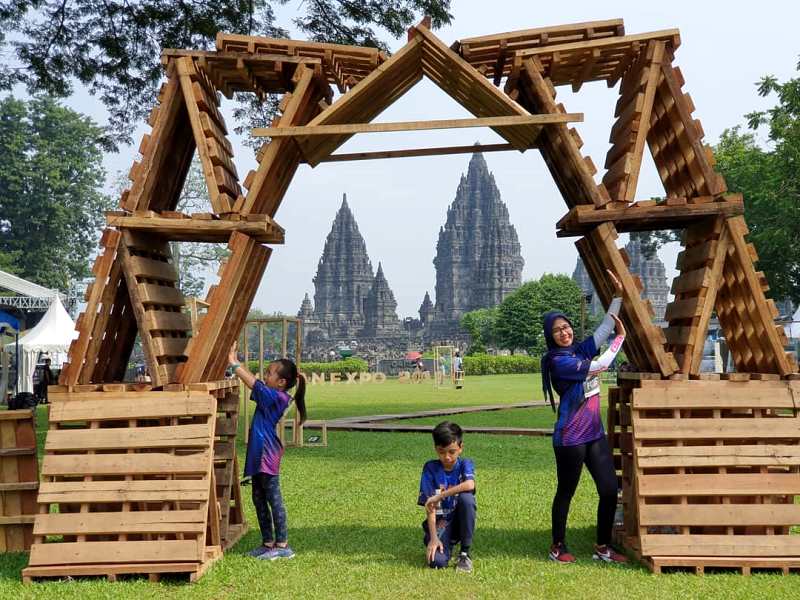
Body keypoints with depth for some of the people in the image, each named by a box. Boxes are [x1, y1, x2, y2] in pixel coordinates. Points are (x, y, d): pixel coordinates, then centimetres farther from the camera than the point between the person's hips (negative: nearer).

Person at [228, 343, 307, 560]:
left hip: (267, 454, -10)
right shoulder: (271, 396, 10)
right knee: (259, 499, 14)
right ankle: (268, 543, 21)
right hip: (259, 454, 10)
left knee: (274, 499, -4)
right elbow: (254, 381, 16)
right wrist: (234, 361, 12)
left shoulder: (276, 396, -15)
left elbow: (252, 382, -18)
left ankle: (282, 546, 2)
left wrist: (234, 363, -10)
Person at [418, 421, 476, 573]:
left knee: (466, 497, -31)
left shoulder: (465, 464, -6)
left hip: (460, 520, 1)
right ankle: (443, 543, 11)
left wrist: (439, 496, -30)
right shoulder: (430, 468, -6)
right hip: (439, 523, -1)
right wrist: (434, 537, -21)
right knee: (437, 561, -28)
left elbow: (469, 485, -30)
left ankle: (465, 553, -14)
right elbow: (429, 506, -11)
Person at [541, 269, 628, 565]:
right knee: (565, 493, 6)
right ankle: (558, 547, 21)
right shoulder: (558, 361, -15)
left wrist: (619, 295, 7)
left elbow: (605, 328, 13)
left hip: (595, 434, 7)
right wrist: (620, 337, -1)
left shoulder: (580, 350, 8)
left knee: (610, 490, 5)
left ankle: (603, 547, 17)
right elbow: (599, 366, -15)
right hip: (570, 438, -7)